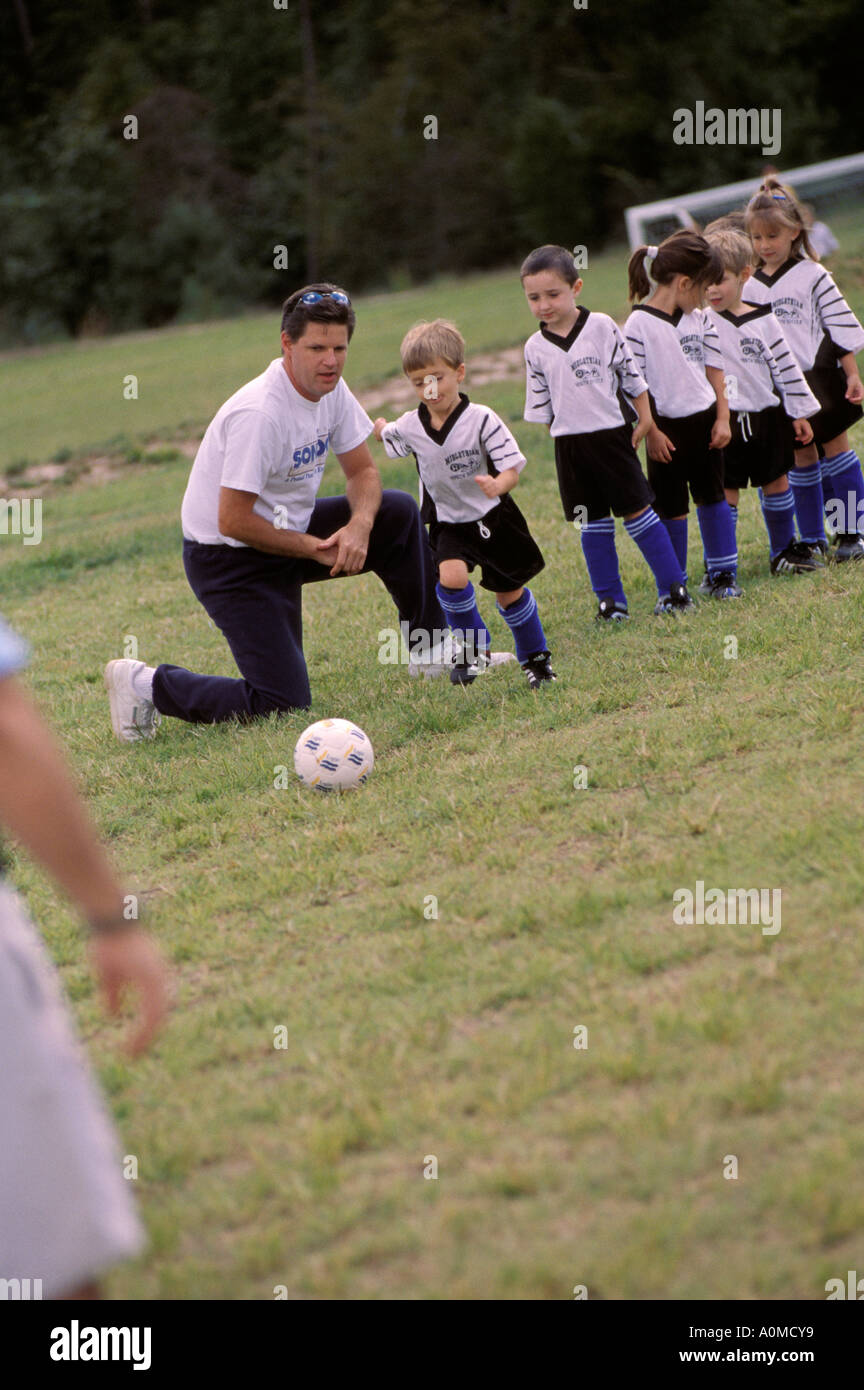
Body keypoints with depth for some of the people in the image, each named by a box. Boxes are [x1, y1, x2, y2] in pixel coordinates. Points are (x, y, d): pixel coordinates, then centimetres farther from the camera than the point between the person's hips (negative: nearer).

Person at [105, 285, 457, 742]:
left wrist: (359, 524, -16)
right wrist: (314, 547, -19)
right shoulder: (260, 413, -30)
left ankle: (428, 647, 13)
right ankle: (147, 686, 0)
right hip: (228, 560, -8)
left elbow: (363, 471, 6)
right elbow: (232, 521, -27)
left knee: (398, 512, 1)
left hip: (288, 530, 8)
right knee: (283, 702, -13)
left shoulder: (330, 389, -4)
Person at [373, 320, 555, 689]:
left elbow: (512, 467, -25)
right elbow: (387, 436, 18)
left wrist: (499, 485, -40)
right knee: (451, 576, -25)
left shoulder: (481, 420, -22)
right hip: (448, 524, 2)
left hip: (492, 518, -2)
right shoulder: (410, 428, -10)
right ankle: (475, 648, -3)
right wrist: (378, 429, 3)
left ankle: (535, 656, 33)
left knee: (509, 591, 9)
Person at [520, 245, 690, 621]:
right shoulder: (536, 348, 1)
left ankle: (672, 587, 9)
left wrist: (645, 420, -1)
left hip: (613, 434, -2)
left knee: (637, 511, 1)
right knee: (593, 523, 6)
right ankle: (610, 600, 13)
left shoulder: (602, 327, -6)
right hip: (569, 445, 3)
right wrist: (562, 436, 9)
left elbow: (631, 376, 0)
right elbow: (541, 405, 10)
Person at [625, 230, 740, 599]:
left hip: (705, 420, 5)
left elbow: (714, 371, 11)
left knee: (712, 496, 11)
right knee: (671, 507, 2)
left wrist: (722, 418, 4)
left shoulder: (698, 319, 6)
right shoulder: (639, 324, -13)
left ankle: (721, 574, 21)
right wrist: (651, 432, -14)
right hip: (667, 428, -5)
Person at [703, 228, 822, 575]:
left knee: (777, 482, 13)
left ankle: (784, 550, 29)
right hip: (728, 421, -4)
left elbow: (786, 365, 8)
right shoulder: (702, 323, -6)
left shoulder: (763, 320, 2)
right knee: (725, 491, -3)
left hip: (769, 416, 4)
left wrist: (799, 412, 9)